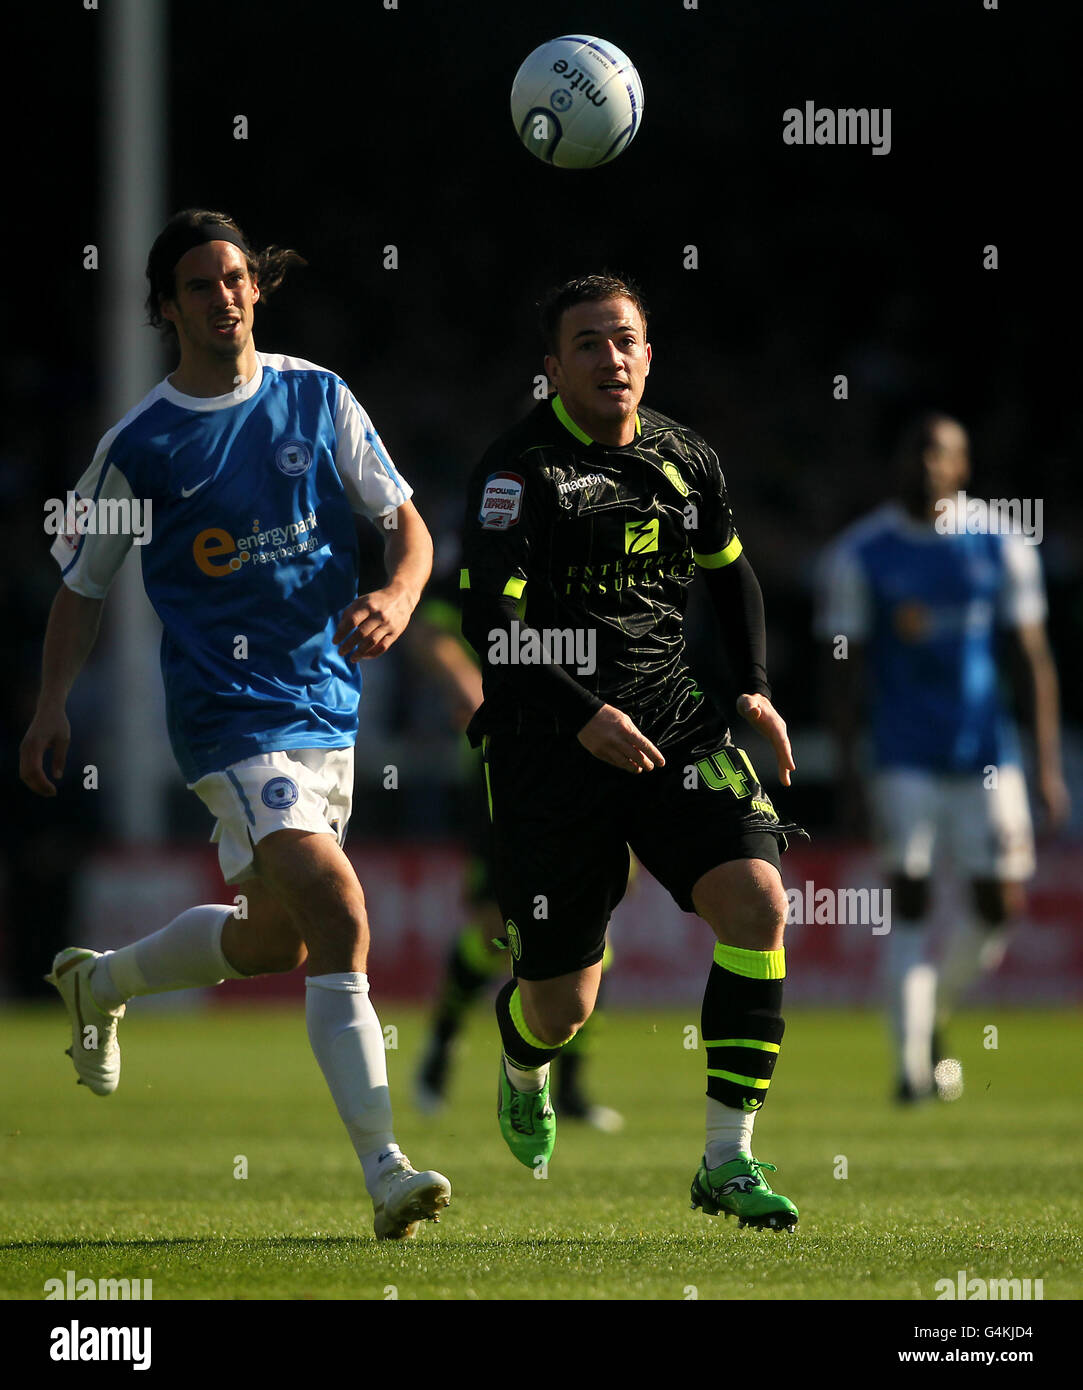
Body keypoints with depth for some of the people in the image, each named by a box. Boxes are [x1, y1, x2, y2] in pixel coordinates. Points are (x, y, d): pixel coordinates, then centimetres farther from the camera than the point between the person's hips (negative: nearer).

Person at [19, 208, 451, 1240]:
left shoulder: (319, 400, 5)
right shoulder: (139, 446, -2)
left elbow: (406, 522, 5)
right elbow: (83, 583, 9)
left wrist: (396, 596, -16)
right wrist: (51, 707, 1)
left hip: (328, 707, 5)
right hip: (229, 716, -5)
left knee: (270, 940, 18)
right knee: (340, 919, -21)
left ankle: (98, 982, 47)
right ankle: (385, 1172, -24)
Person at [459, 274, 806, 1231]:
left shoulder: (687, 461, 9)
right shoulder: (519, 470, -9)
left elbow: (731, 574, 26)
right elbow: (488, 621, -17)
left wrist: (755, 687, 12)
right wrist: (583, 717, -28)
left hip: (673, 722, 4)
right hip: (549, 746, -4)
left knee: (757, 902, -21)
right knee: (563, 1009, 2)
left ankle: (728, 1160, -15)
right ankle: (523, 1065, 44)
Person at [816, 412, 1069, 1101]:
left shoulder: (1002, 545, 2)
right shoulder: (861, 553, -1)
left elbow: (1035, 657, 4)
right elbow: (848, 667, 1)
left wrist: (1049, 763, -1)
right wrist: (848, 769, -5)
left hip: (988, 753, 2)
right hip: (907, 755, -2)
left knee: (1000, 904, -1)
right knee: (911, 901, -10)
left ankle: (939, 1010, 26)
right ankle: (912, 1062, -9)